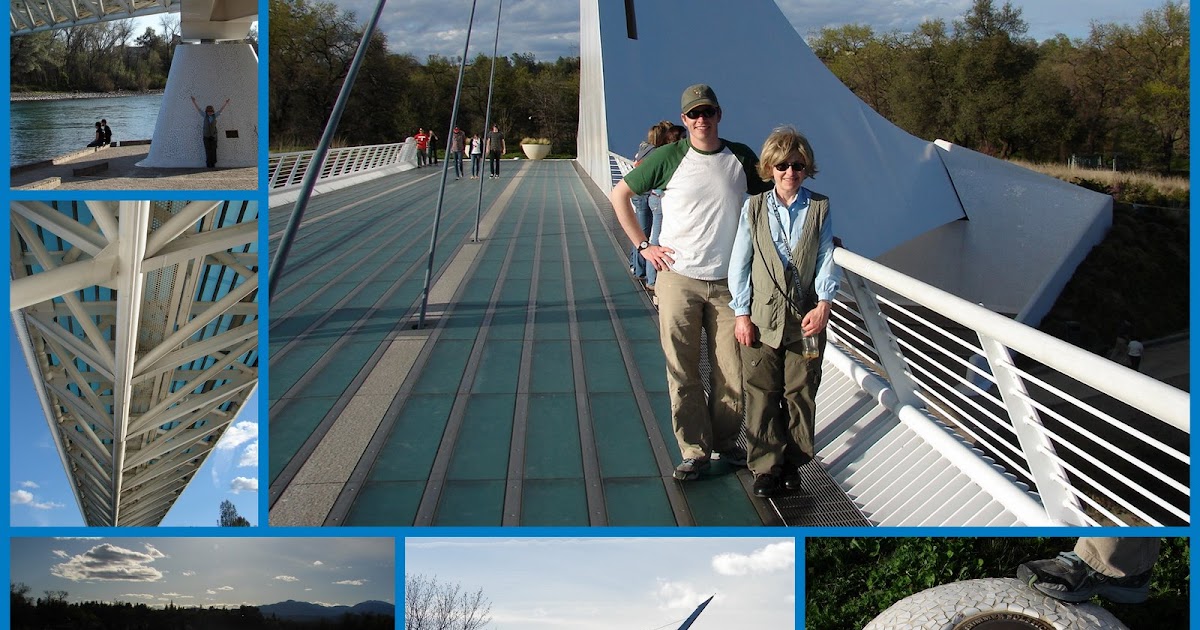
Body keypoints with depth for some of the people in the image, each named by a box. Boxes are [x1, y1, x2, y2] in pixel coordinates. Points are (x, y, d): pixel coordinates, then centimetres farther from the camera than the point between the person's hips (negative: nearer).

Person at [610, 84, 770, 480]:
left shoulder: (741, 157, 5)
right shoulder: (669, 157, -3)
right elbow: (618, 195, 5)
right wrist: (643, 246, 0)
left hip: (728, 281, 2)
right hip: (679, 279, -2)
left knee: (731, 371, 6)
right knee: (683, 372, 2)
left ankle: (726, 442, 25)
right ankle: (695, 450, 14)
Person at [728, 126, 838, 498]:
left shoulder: (820, 208, 3)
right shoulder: (754, 208, 2)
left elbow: (826, 260, 1)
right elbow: (740, 264, 2)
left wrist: (823, 304, -12)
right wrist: (741, 313, -3)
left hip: (806, 319, 0)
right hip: (761, 319, 0)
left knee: (801, 394, 8)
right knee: (761, 395, 3)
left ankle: (793, 461, 23)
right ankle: (766, 465, 15)